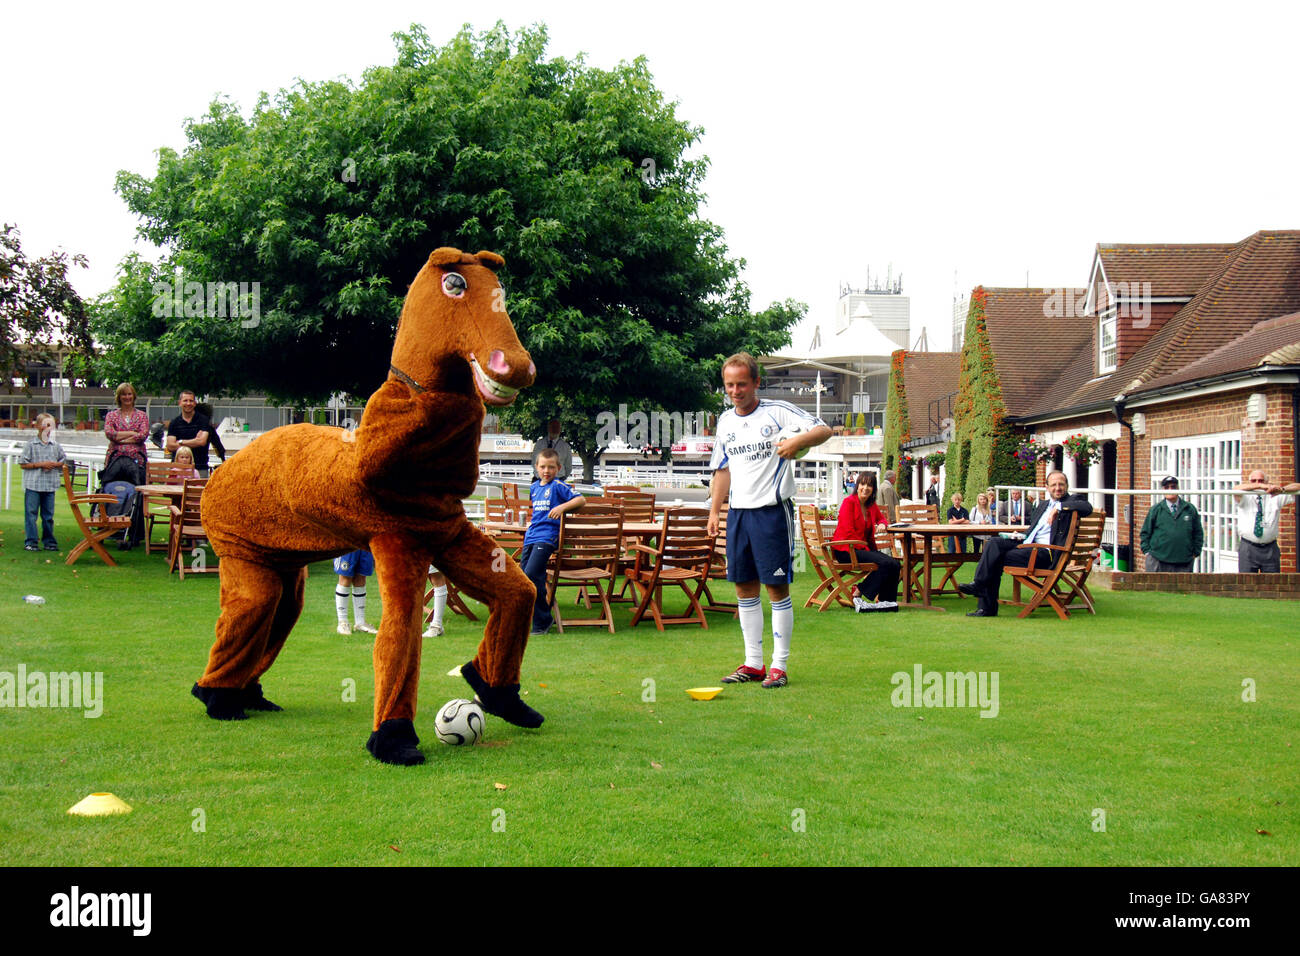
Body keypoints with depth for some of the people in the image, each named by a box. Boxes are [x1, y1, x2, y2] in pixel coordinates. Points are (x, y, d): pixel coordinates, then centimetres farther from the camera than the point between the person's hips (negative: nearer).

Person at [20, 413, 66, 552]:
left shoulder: (56, 446, 7)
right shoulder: (31, 445, -4)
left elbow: (63, 461, 16)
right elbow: (23, 464, -5)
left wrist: (54, 464, -4)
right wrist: (40, 464, -11)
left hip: (50, 485, 3)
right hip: (33, 485, -3)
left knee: (48, 515, 9)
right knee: (31, 514, -2)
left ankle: (49, 541, 16)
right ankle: (30, 542, 2)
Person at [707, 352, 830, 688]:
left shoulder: (777, 412, -6)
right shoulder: (725, 421, 12)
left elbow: (824, 429, -13)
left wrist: (798, 440, -32)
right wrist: (714, 510, 15)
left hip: (772, 510, -6)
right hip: (738, 511, 6)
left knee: (777, 587, -3)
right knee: (744, 586, 8)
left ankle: (779, 666, 4)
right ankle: (753, 663, 18)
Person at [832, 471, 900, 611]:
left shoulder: (872, 505, 13)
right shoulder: (849, 502, -9)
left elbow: (881, 518, 33)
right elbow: (849, 533, -14)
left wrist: (882, 524, 8)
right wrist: (865, 549, -15)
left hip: (864, 548, 8)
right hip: (847, 550, -8)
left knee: (895, 564, -13)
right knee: (886, 563, -25)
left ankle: (885, 600, -6)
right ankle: (857, 594, -18)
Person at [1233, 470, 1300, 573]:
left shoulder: (1275, 498, 7)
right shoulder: (1245, 498, 2)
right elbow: (1236, 489, -21)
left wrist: (1282, 489, -20)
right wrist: (1261, 486, -33)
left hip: (1270, 549, 2)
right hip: (1248, 549, -2)